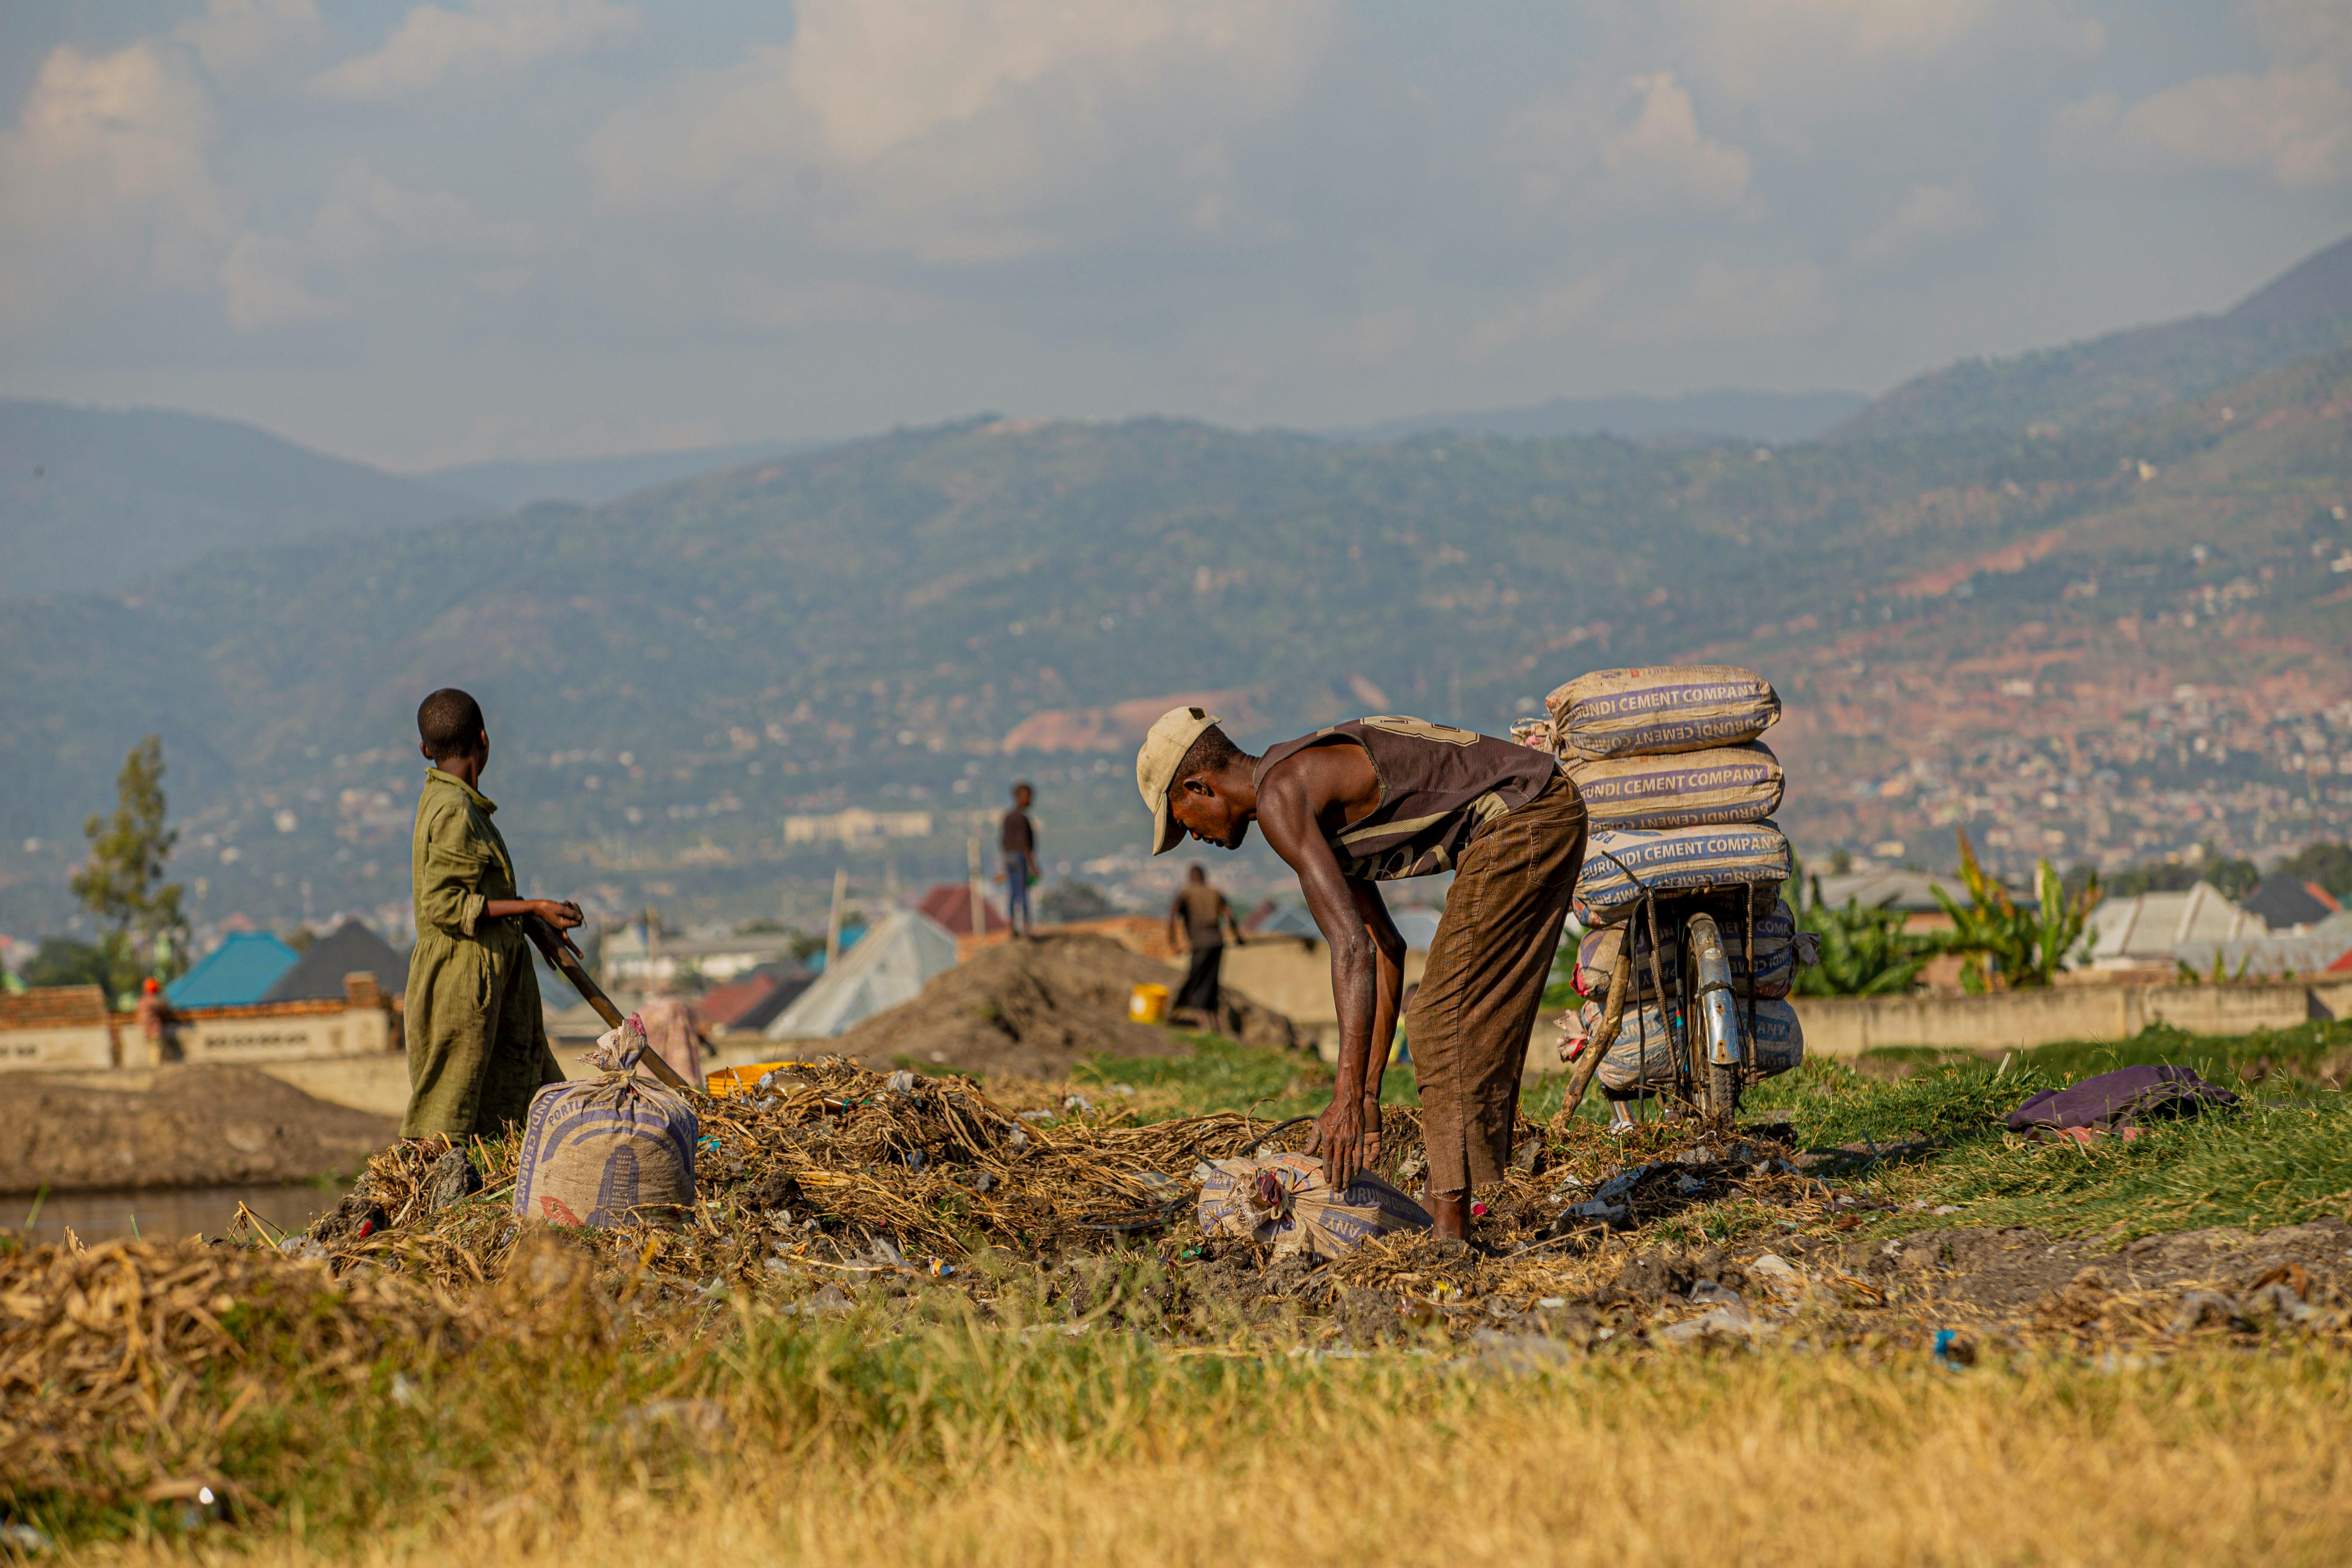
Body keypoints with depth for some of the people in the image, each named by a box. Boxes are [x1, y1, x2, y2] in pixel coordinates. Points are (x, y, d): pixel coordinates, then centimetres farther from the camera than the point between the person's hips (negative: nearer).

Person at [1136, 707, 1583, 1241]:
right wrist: (1367, 1095, 19)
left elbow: (1353, 948, -23)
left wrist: (1348, 1097, -25)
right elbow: (1385, 945, 21)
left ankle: (1449, 1231, -8)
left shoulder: (1281, 797, -12)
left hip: (1519, 817, -10)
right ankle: (1451, 1223, 17)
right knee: (1479, 1029, 15)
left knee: (1445, 1028, -8)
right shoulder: (1309, 797, 19)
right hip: (1552, 816, 10)